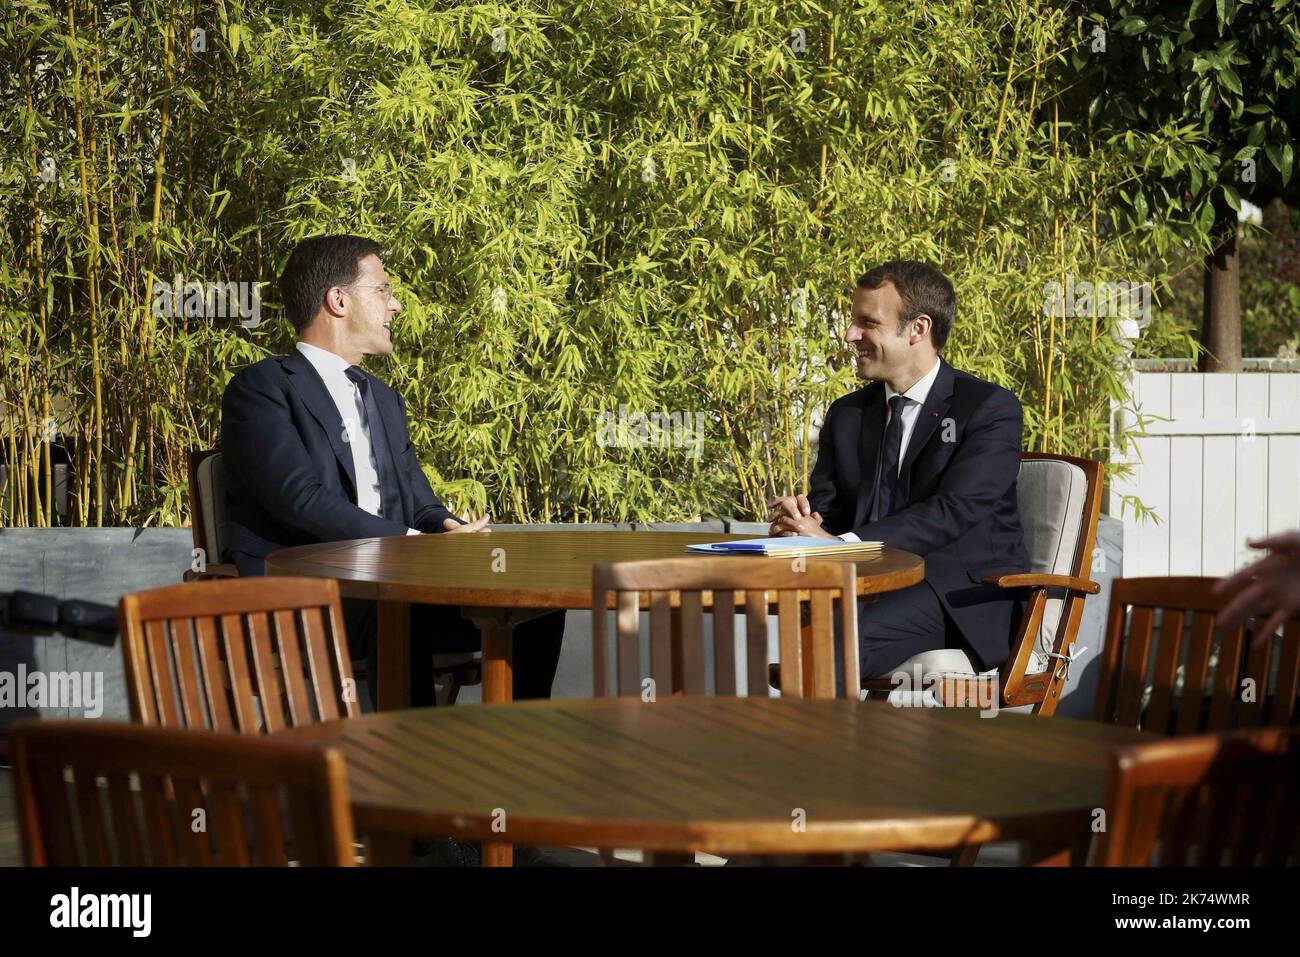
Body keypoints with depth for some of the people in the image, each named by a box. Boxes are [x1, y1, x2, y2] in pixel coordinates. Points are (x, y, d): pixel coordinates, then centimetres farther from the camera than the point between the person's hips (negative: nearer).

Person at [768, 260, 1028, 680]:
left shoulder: (990, 408, -3)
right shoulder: (847, 414, 18)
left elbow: (955, 511, -17)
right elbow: (823, 511, 14)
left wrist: (844, 543, -26)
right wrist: (796, 522, -13)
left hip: (963, 596, -5)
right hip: (869, 586, 6)